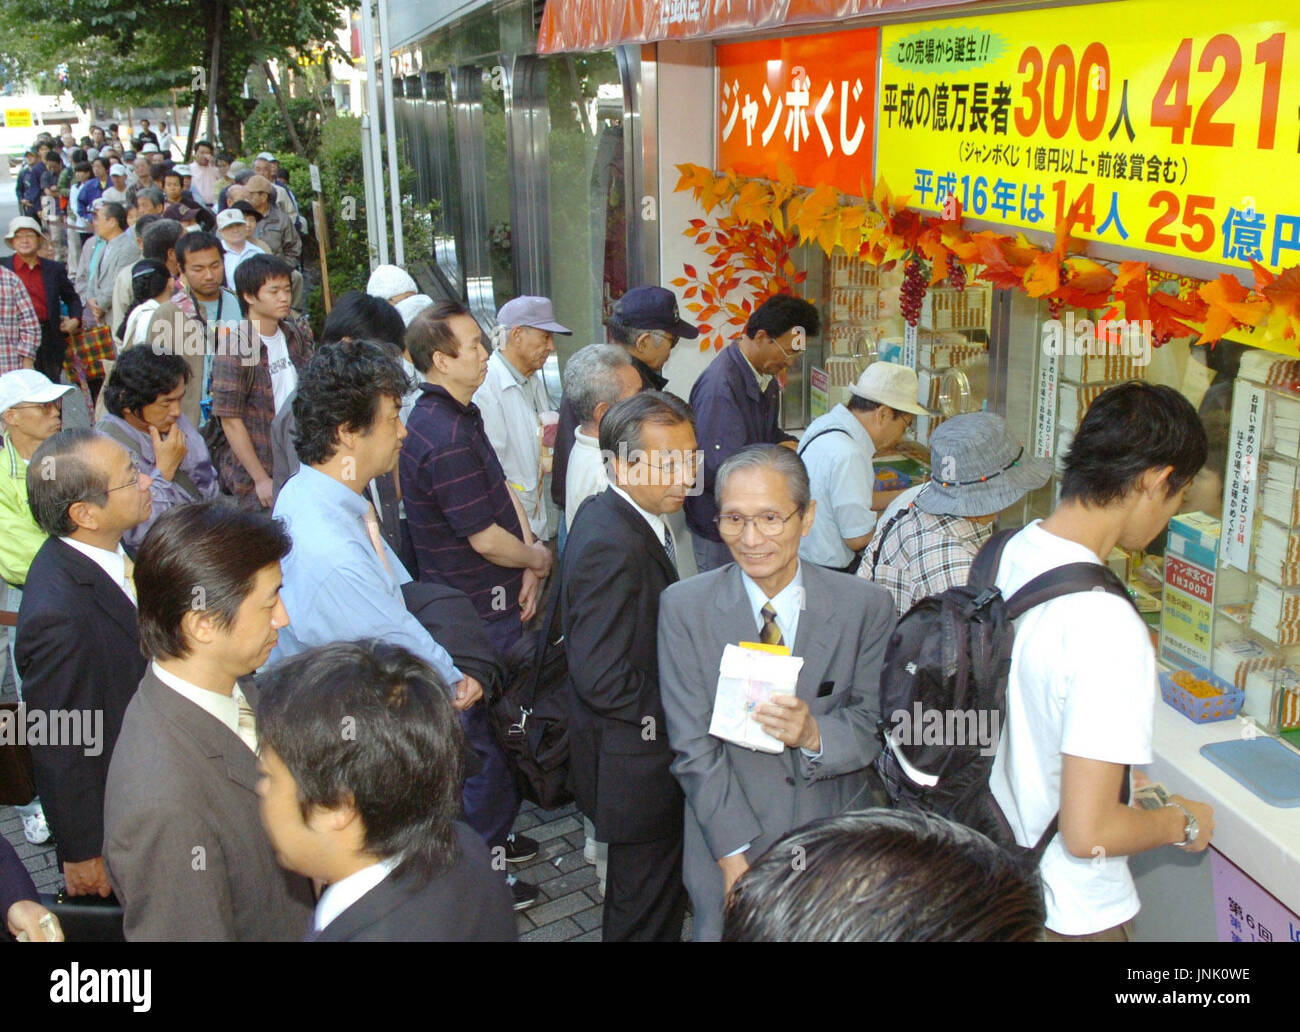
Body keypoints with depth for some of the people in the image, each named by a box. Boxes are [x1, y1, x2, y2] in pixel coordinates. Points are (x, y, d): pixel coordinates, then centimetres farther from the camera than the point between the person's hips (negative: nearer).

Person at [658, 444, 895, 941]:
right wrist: (736, 854, -16)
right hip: (728, 850, -1)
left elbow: (873, 727, -6)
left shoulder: (866, 606, -7)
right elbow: (694, 746, -10)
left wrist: (815, 734, -27)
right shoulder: (683, 607, -8)